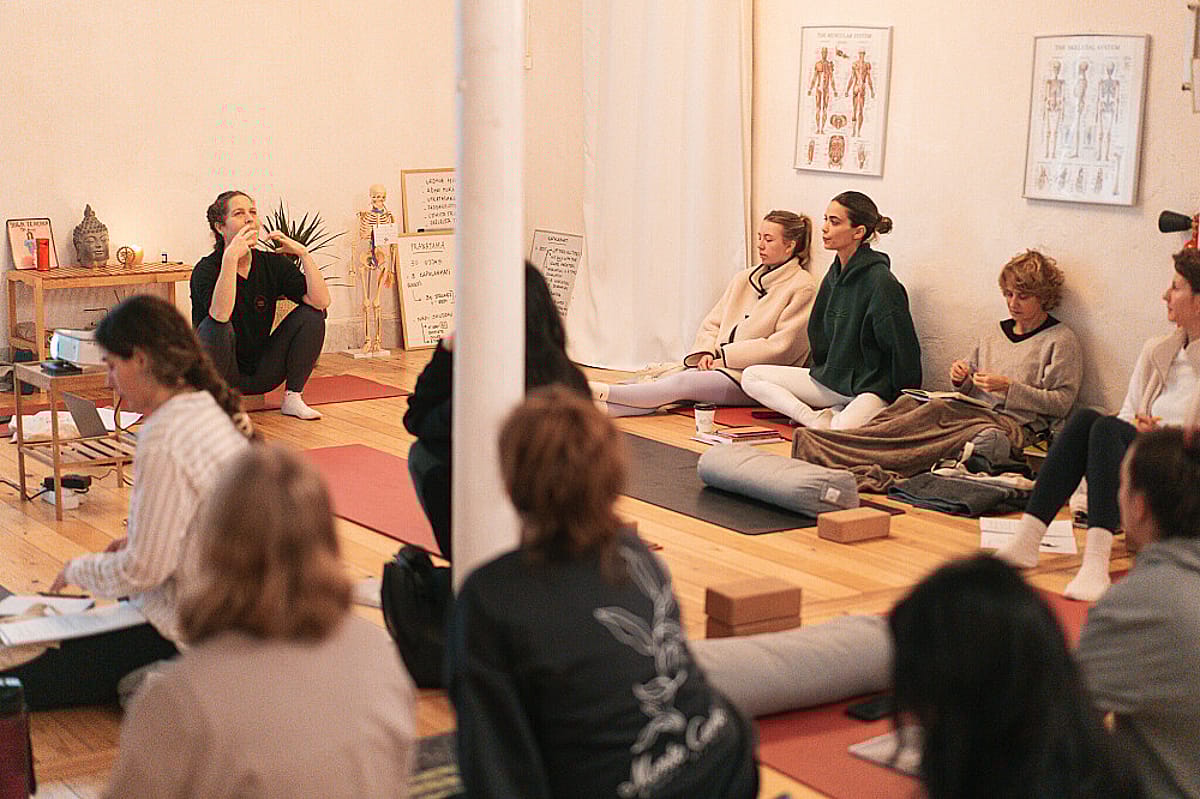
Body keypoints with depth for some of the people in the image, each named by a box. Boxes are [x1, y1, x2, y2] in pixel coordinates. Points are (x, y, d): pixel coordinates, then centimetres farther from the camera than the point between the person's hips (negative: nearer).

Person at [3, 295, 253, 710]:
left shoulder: (164, 440, -25)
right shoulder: (218, 410, 4)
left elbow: (144, 570, -21)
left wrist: (77, 569, -4)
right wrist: (138, 541, 15)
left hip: (190, 636, -10)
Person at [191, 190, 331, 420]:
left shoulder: (272, 264, -2)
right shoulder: (207, 269, -15)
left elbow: (321, 301, -15)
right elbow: (220, 315, -37)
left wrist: (303, 253, -21)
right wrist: (230, 257, -39)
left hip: (260, 375, 5)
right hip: (219, 373, -4)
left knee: (311, 314, -11)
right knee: (216, 326, -34)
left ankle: (292, 398, -5)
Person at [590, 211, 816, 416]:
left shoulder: (802, 287, -2)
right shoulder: (744, 279, 20)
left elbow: (781, 347, -10)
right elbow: (712, 323, 19)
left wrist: (725, 357, -10)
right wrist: (706, 352, -3)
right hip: (720, 366, 6)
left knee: (681, 383, -27)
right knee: (664, 382, -21)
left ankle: (601, 392, -34)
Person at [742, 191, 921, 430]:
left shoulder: (881, 282, -17)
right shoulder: (834, 275, 8)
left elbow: (904, 349, -15)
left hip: (872, 388, -9)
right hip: (832, 379, 9)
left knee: (842, 433, -43)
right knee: (751, 376, -3)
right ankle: (817, 420, -13)